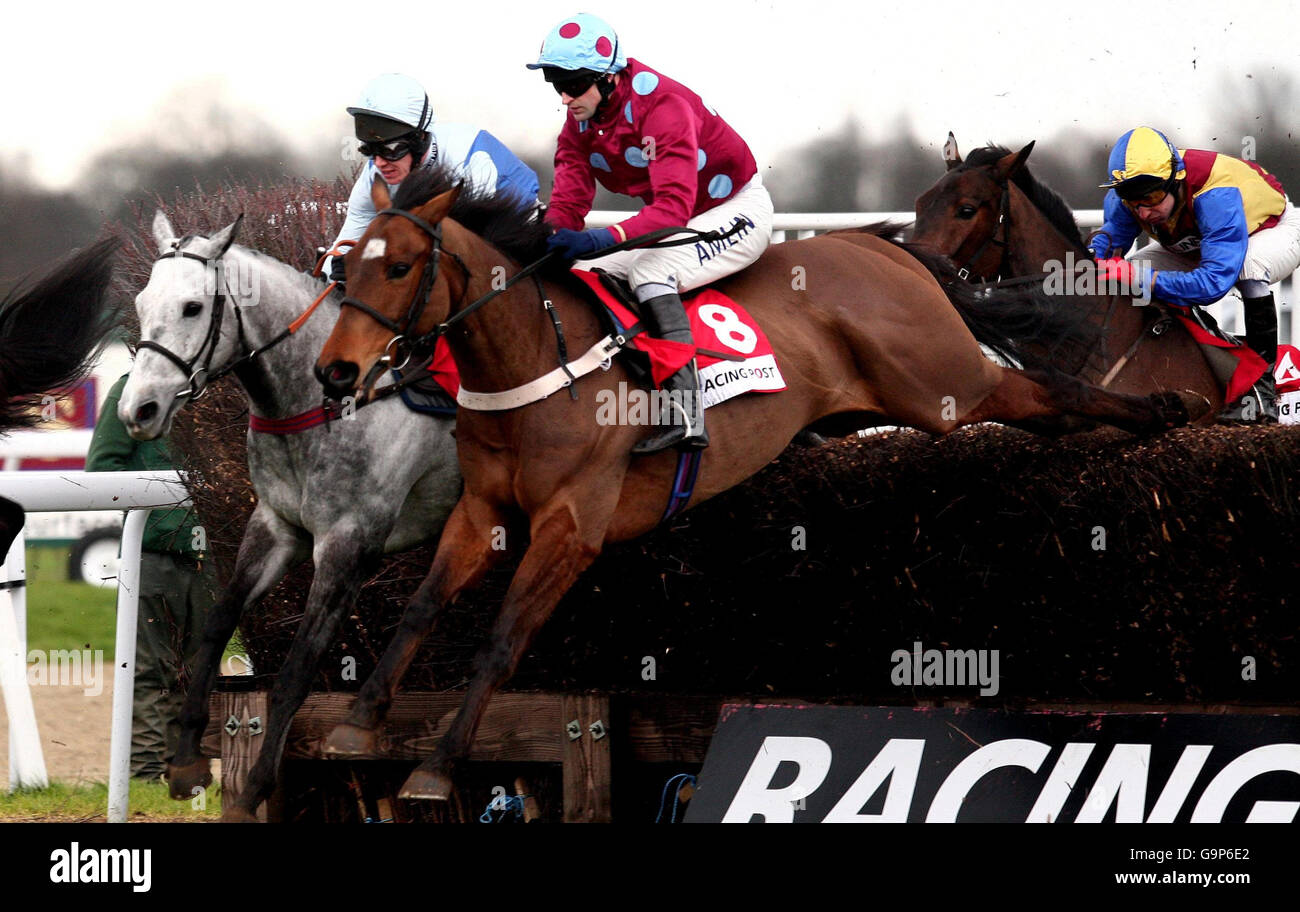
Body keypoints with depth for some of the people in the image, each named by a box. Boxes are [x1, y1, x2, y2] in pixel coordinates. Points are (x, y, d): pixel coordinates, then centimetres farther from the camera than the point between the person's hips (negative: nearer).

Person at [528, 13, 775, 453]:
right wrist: (543, 245, -31)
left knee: (649, 269, -33)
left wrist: (604, 239, -56)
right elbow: (568, 200, -8)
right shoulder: (581, 120, -5)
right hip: (670, 221, 9)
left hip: (738, 209, -9)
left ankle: (685, 414, -41)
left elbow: (674, 206, -41)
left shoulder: (662, 106, -31)